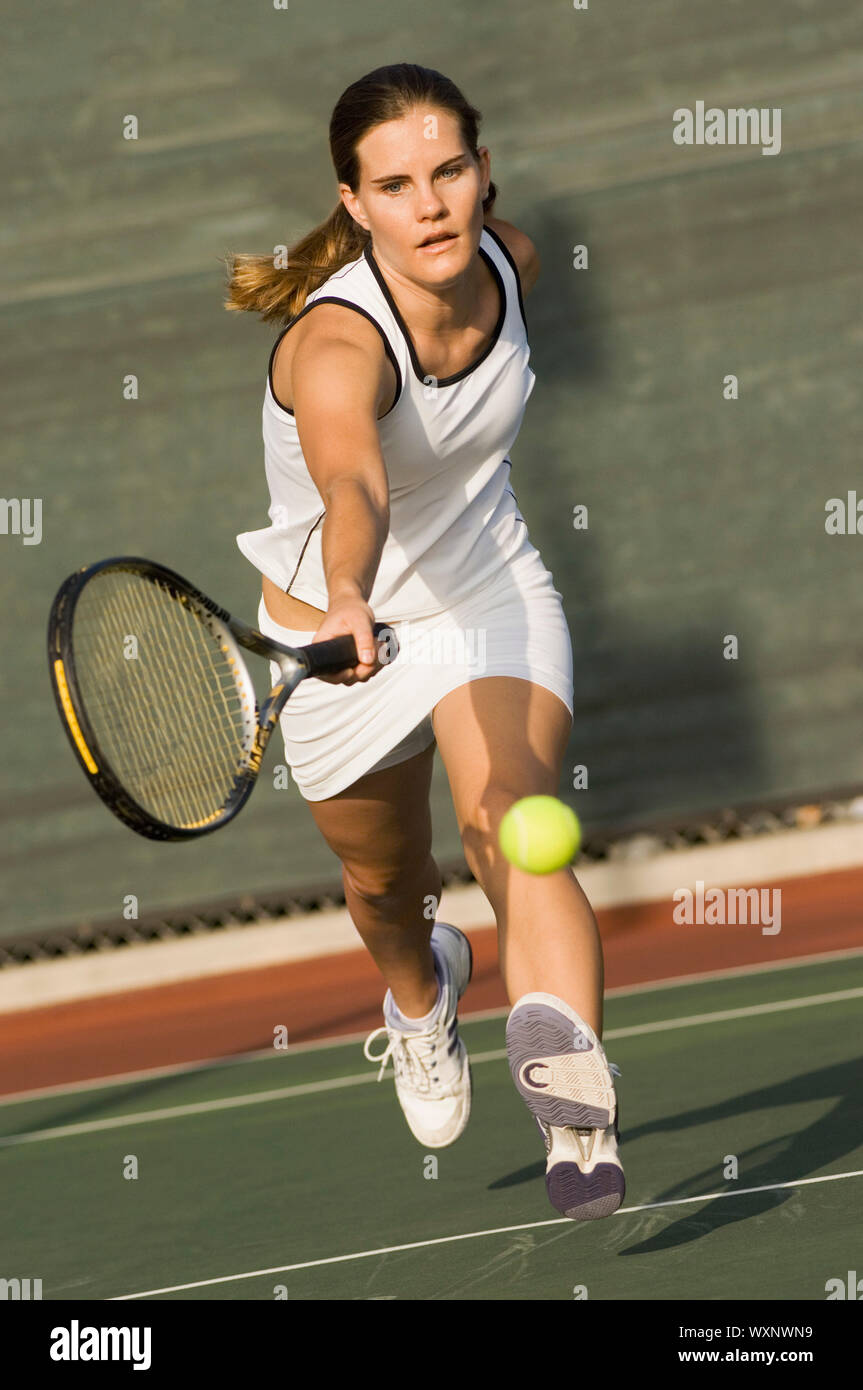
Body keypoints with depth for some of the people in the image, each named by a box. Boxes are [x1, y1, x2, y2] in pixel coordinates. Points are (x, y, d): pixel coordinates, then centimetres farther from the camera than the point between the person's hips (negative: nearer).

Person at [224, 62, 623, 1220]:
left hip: (494, 599, 2)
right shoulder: (335, 344, -35)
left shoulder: (511, 262, -16)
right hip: (341, 631, -2)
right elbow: (352, 487, -57)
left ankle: (578, 1117, -42)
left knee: (518, 842, -25)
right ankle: (420, 994, 59)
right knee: (386, 882, 22)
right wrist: (348, 599, -76)